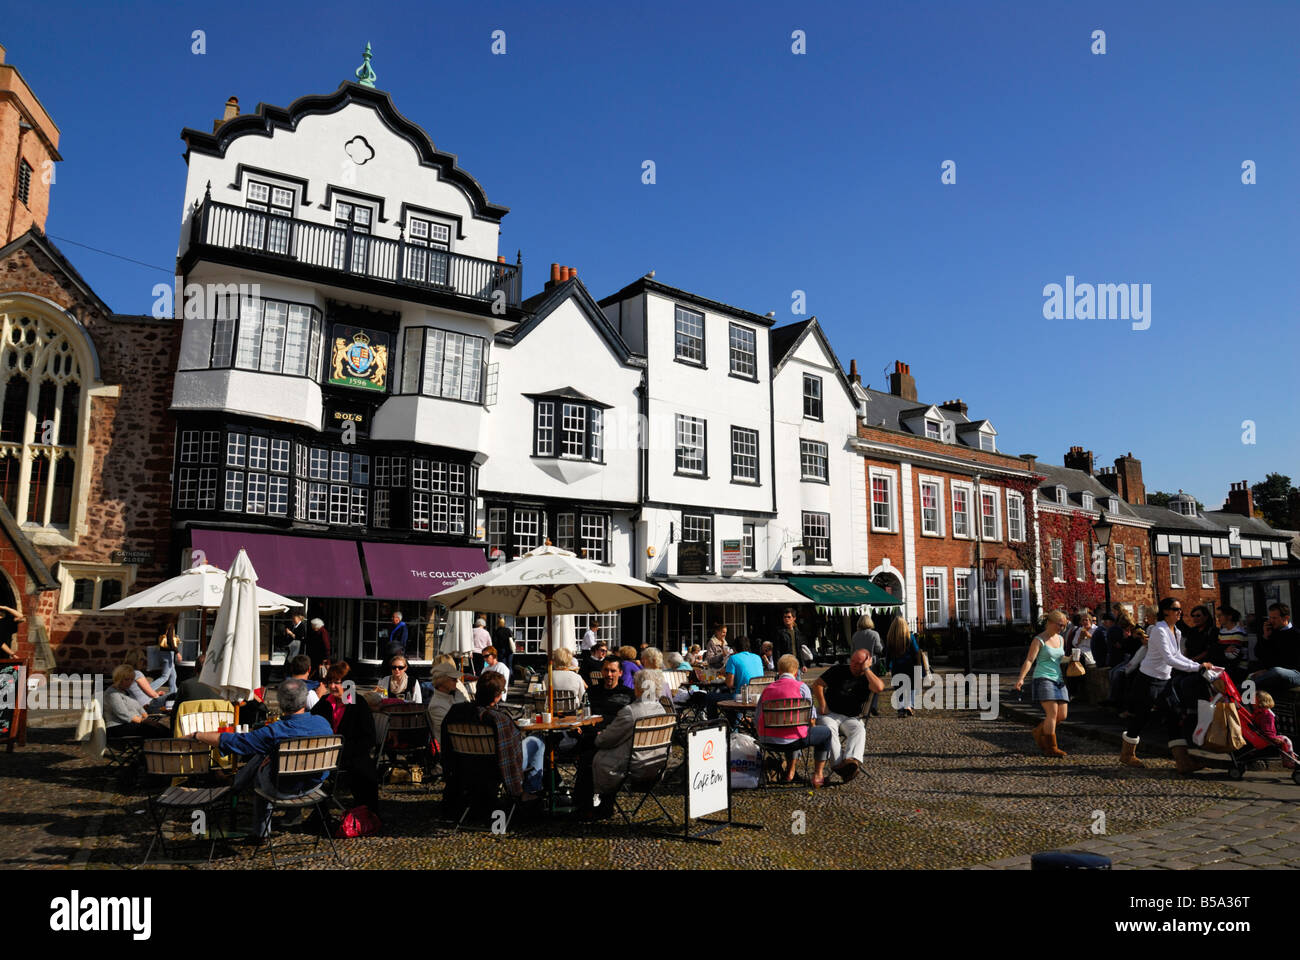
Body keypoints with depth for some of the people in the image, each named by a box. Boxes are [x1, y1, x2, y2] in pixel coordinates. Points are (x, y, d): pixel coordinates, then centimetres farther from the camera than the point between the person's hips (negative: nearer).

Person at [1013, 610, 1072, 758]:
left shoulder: (1061, 639, 16)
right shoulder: (1039, 640, -5)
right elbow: (1029, 660, -13)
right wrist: (1021, 678, -24)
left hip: (1058, 679, 7)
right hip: (1043, 679, -7)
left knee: (1062, 715, 2)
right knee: (1052, 713, -15)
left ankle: (1039, 732, 25)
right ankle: (1051, 748, -8)